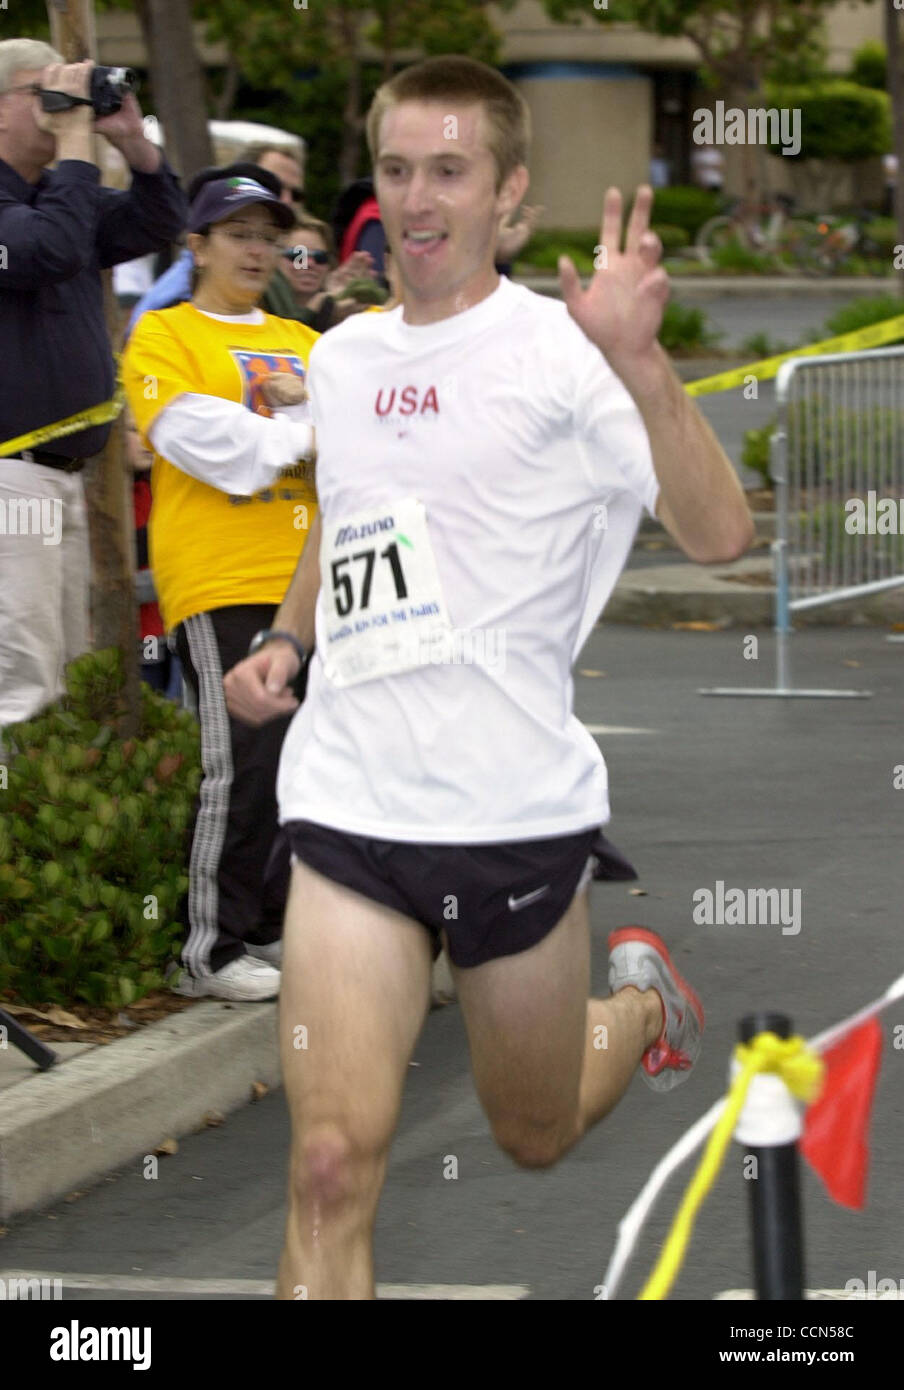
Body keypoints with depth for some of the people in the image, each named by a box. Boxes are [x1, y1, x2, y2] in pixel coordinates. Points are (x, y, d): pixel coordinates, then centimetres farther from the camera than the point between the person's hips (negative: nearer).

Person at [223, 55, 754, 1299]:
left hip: (517, 811, -3)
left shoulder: (559, 351, -9)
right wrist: (285, 644, 12)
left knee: (536, 1139, 18)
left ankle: (642, 1000, 49)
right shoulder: (343, 358, 9)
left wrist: (638, 362, -36)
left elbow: (719, 535, -22)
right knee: (335, 1162, -13)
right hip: (351, 808, 3)